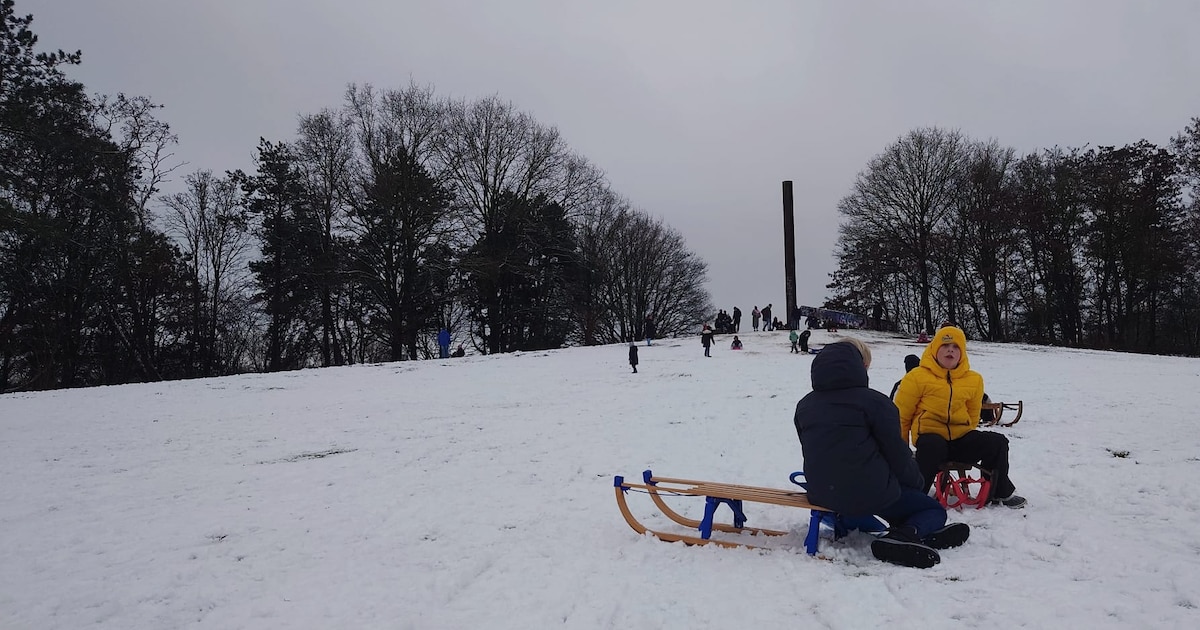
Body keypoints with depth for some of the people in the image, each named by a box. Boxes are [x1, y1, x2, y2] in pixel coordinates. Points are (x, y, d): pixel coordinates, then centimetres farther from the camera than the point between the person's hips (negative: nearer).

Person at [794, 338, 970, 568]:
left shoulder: (804, 405, 8)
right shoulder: (874, 401, -9)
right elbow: (897, 453, -5)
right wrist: (917, 481, 14)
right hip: (868, 494, -7)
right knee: (934, 509, 16)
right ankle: (904, 536, -13)